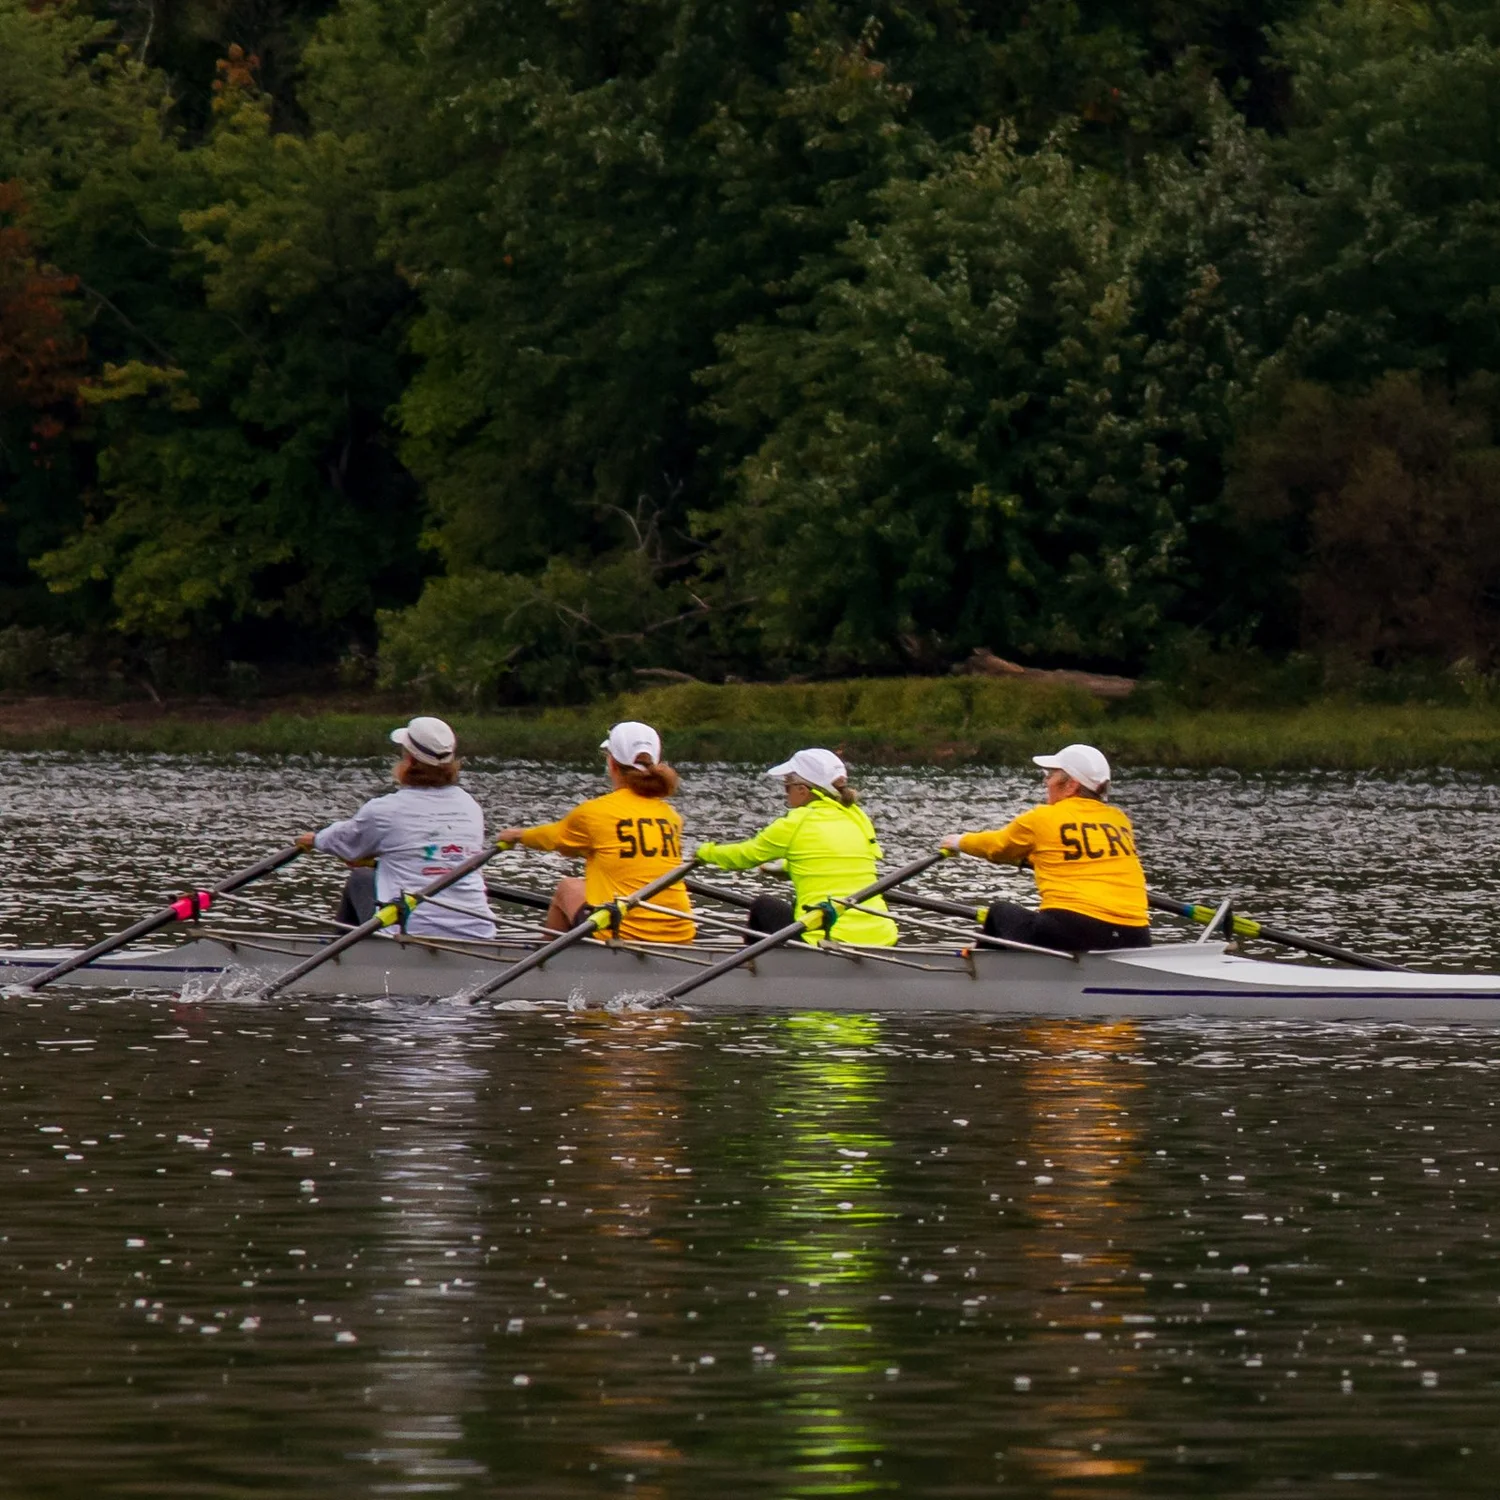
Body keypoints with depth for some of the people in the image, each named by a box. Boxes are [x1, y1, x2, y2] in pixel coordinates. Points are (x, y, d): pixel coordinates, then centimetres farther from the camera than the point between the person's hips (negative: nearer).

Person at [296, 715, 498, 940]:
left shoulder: (386, 810, -7)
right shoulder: (471, 807, 7)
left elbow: (343, 840, 15)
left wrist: (314, 839, 40)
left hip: (413, 930, -5)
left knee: (361, 880, 25)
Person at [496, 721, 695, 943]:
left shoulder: (595, 812, -6)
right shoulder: (672, 817, 7)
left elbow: (553, 838, 15)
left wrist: (517, 835, 39)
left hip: (621, 937, -4)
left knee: (567, 888, 26)